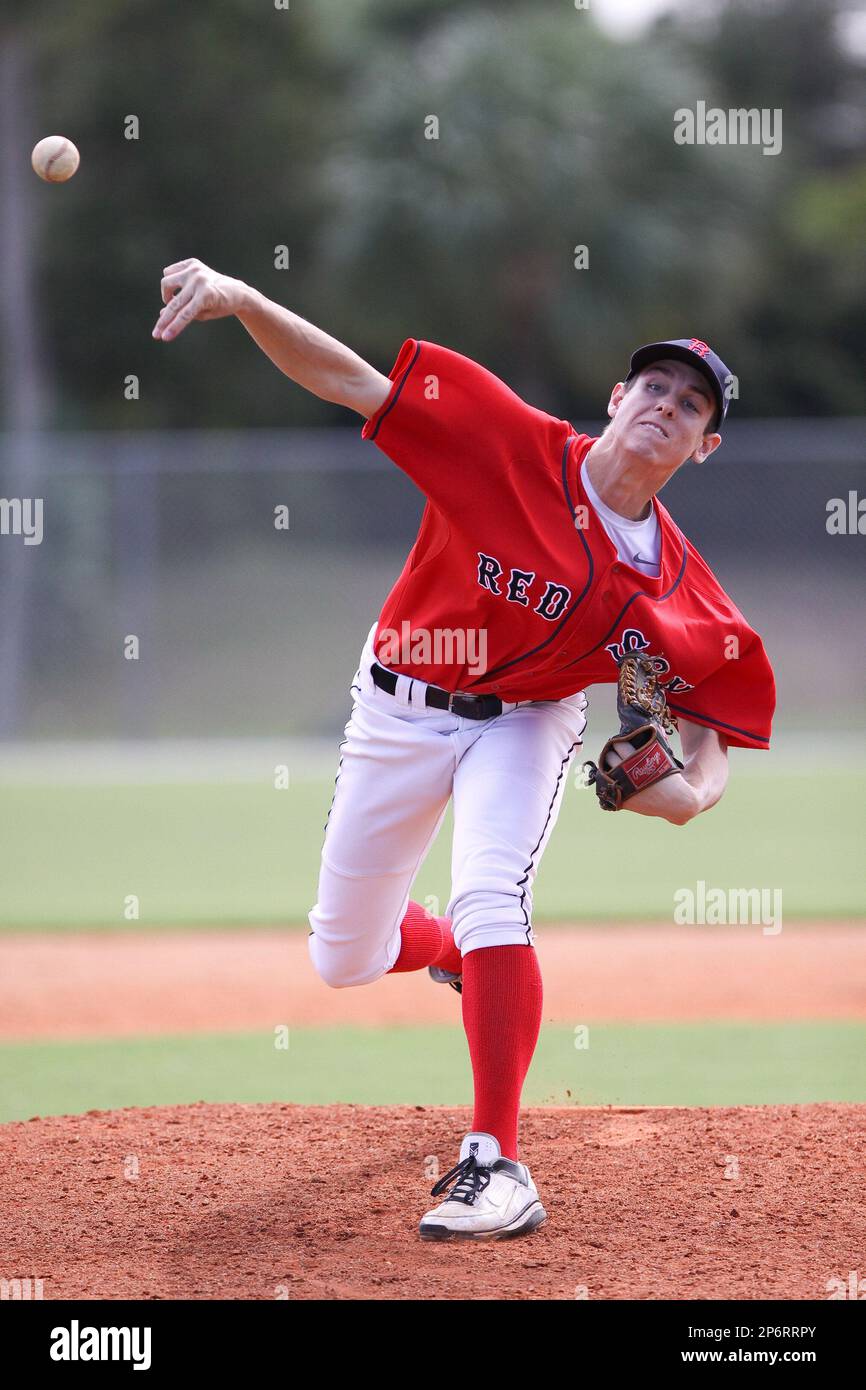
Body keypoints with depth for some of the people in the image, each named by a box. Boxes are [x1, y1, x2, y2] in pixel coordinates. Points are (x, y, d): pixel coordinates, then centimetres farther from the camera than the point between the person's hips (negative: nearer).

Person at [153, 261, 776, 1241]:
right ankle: (453, 952, 49)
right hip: (398, 712, 1)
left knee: (489, 897, -30)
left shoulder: (680, 591, -16)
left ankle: (496, 1169, -27)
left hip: (525, 721, -1)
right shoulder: (510, 446, -23)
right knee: (343, 960, 11)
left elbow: (716, 719, -5)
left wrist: (691, 792, -29)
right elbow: (352, 381, -27)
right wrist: (241, 300, -43)